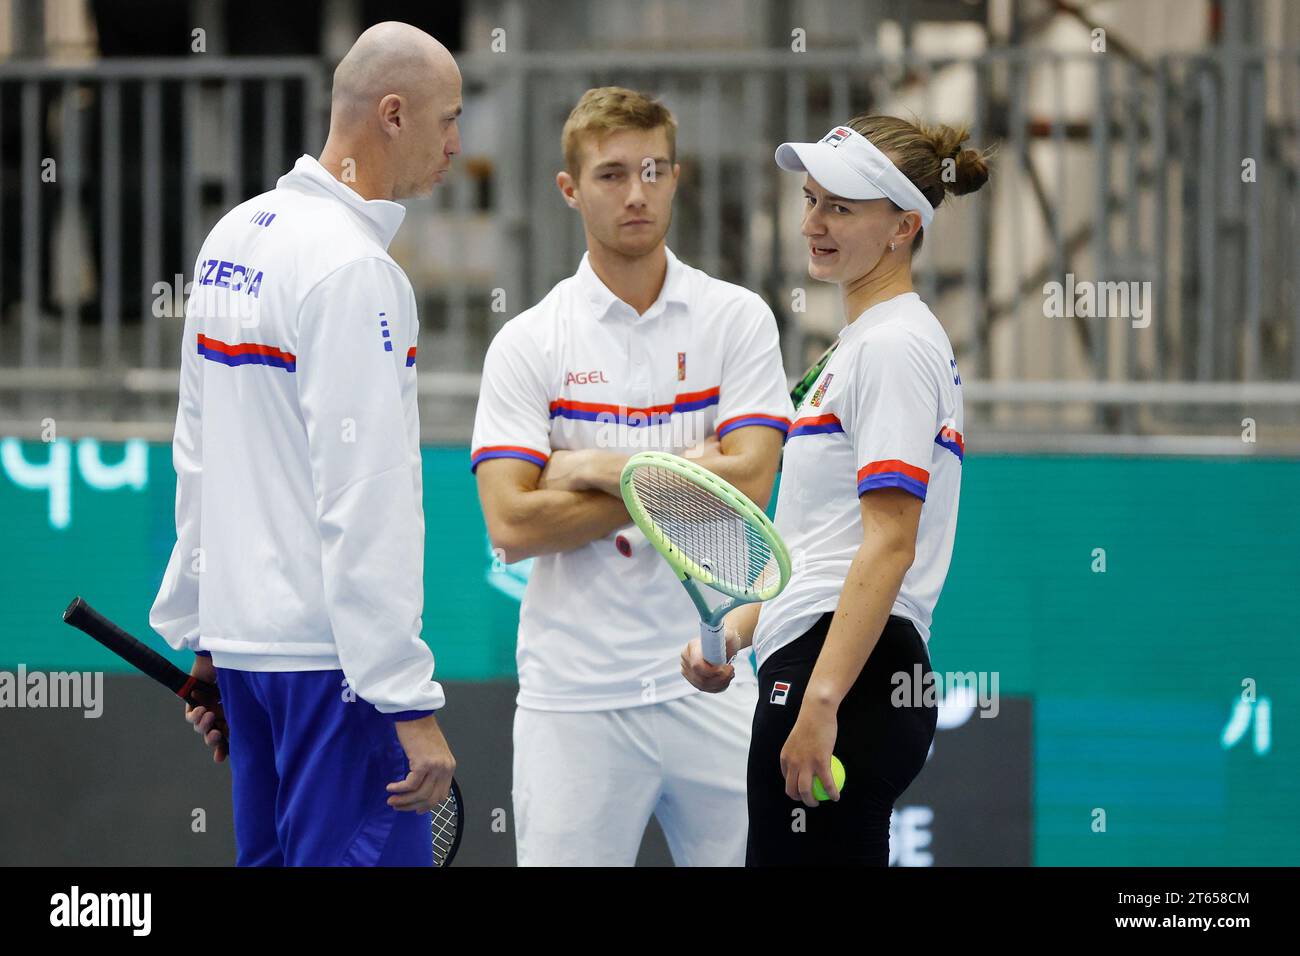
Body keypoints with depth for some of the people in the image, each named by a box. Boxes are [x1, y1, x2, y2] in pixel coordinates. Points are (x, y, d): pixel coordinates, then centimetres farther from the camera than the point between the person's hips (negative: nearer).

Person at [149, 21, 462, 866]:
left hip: (240, 632, 9)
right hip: (328, 648, -9)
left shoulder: (235, 236, 12)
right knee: (365, 852, -9)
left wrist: (201, 638, 24)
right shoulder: (351, 267, -15)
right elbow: (364, 504, -20)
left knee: (270, 858, 12)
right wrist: (410, 704, -21)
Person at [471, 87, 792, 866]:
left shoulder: (738, 319, 4)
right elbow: (512, 526, -9)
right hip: (574, 696, -1)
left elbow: (747, 486, -9)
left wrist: (599, 468, -10)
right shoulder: (527, 344, 1)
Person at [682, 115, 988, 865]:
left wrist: (819, 702, -23)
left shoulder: (894, 346, -10)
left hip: (848, 679, -10)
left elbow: (889, 546, -18)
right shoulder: (867, 340, 21)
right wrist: (736, 630, 15)